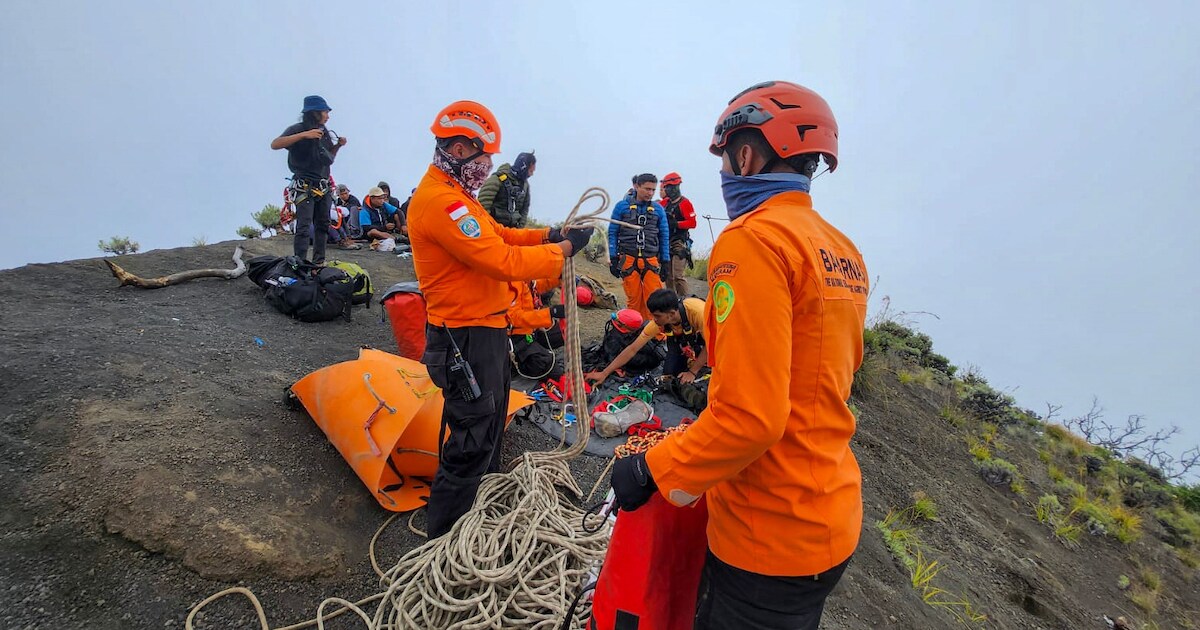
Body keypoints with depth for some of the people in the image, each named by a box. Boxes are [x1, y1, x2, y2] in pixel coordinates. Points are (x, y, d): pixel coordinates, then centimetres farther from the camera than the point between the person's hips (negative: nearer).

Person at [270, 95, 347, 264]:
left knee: (322, 226, 10)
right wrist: (303, 135, -26)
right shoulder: (298, 129, -7)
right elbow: (275, 144, -20)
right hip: (305, 187, -7)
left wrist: (338, 145, 6)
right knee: (304, 227, -13)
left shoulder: (325, 133, 14)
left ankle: (319, 262, 18)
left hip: (323, 187, 7)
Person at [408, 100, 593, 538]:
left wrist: (548, 235, -1)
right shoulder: (440, 201, -22)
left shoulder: (454, 196, 13)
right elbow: (504, 262, -27)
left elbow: (497, 235, 13)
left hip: (485, 330, 11)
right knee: (470, 445, 0)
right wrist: (564, 249, -16)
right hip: (466, 339, -11)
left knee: (490, 431, 24)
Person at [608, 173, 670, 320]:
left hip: (651, 261, 1)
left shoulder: (658, 209, 10)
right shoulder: (622, 206, 5)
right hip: (628, 260, -1)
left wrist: (665, 262, 10)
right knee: (634, 299, 1)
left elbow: (664, 237, 14)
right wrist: (613, 259, -1)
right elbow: (612, 233, 6)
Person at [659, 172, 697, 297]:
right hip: (667, 242, 8)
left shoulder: (684, 203, -7)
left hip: (679, 243, -8)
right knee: (668, 276, 11)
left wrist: (674, 224, -18)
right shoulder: (665, 202, 13)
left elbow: (692, 223, -13)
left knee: (679, 276, -14)